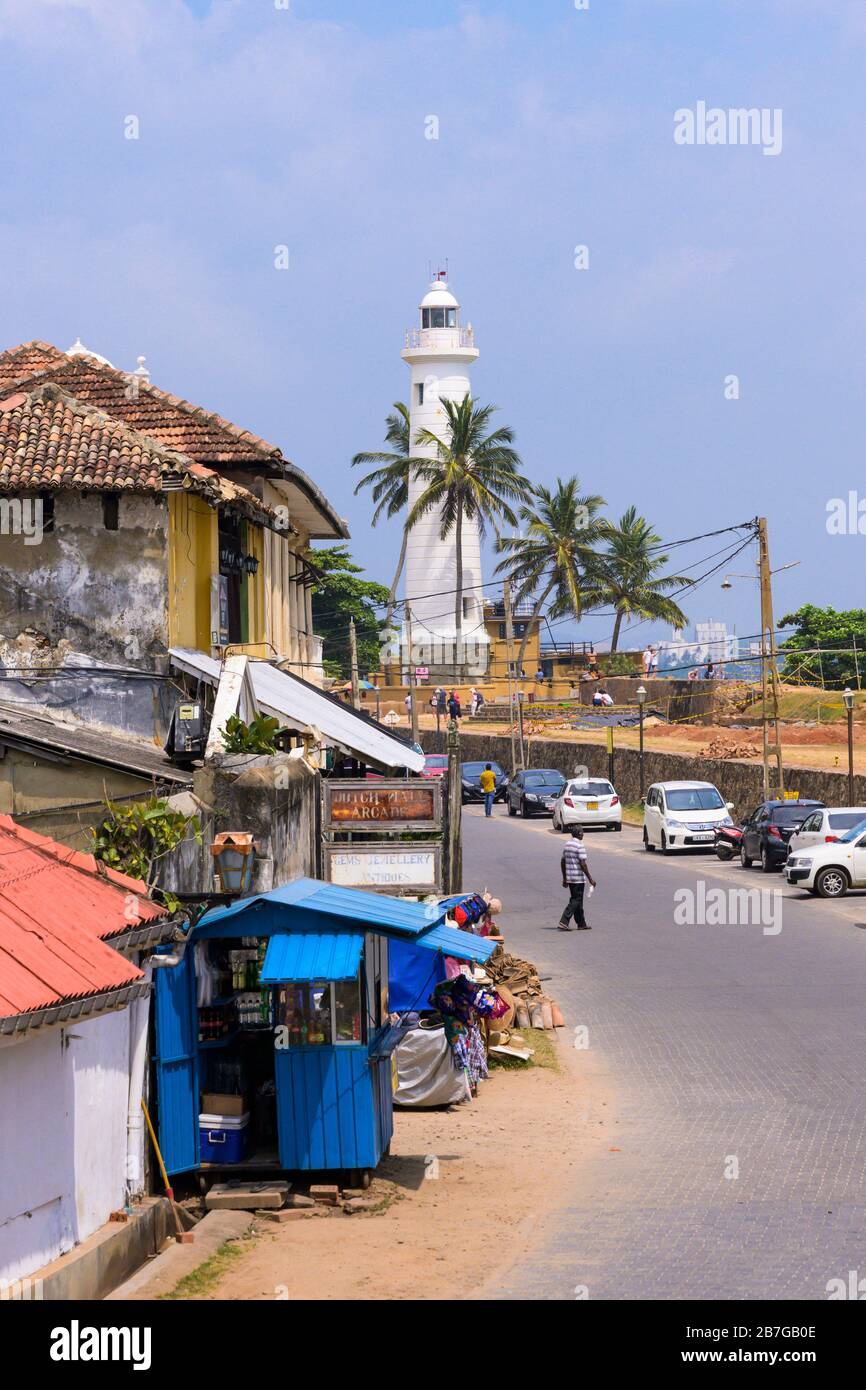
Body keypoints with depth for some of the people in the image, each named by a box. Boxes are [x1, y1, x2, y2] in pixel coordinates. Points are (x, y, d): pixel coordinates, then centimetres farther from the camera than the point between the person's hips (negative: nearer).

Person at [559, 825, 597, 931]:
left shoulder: (567, 845, 10)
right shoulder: (579, 846, -16)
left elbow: (562, 862, 14)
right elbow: (583, 864, -19)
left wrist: (564, 878, 21)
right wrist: (590, 878, -13)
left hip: (570, 878, 8)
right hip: (579, 878, -8)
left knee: (577, 900, 15)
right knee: (575, 901, -5)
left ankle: (581, 923, 22)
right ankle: (564, 922, -14)